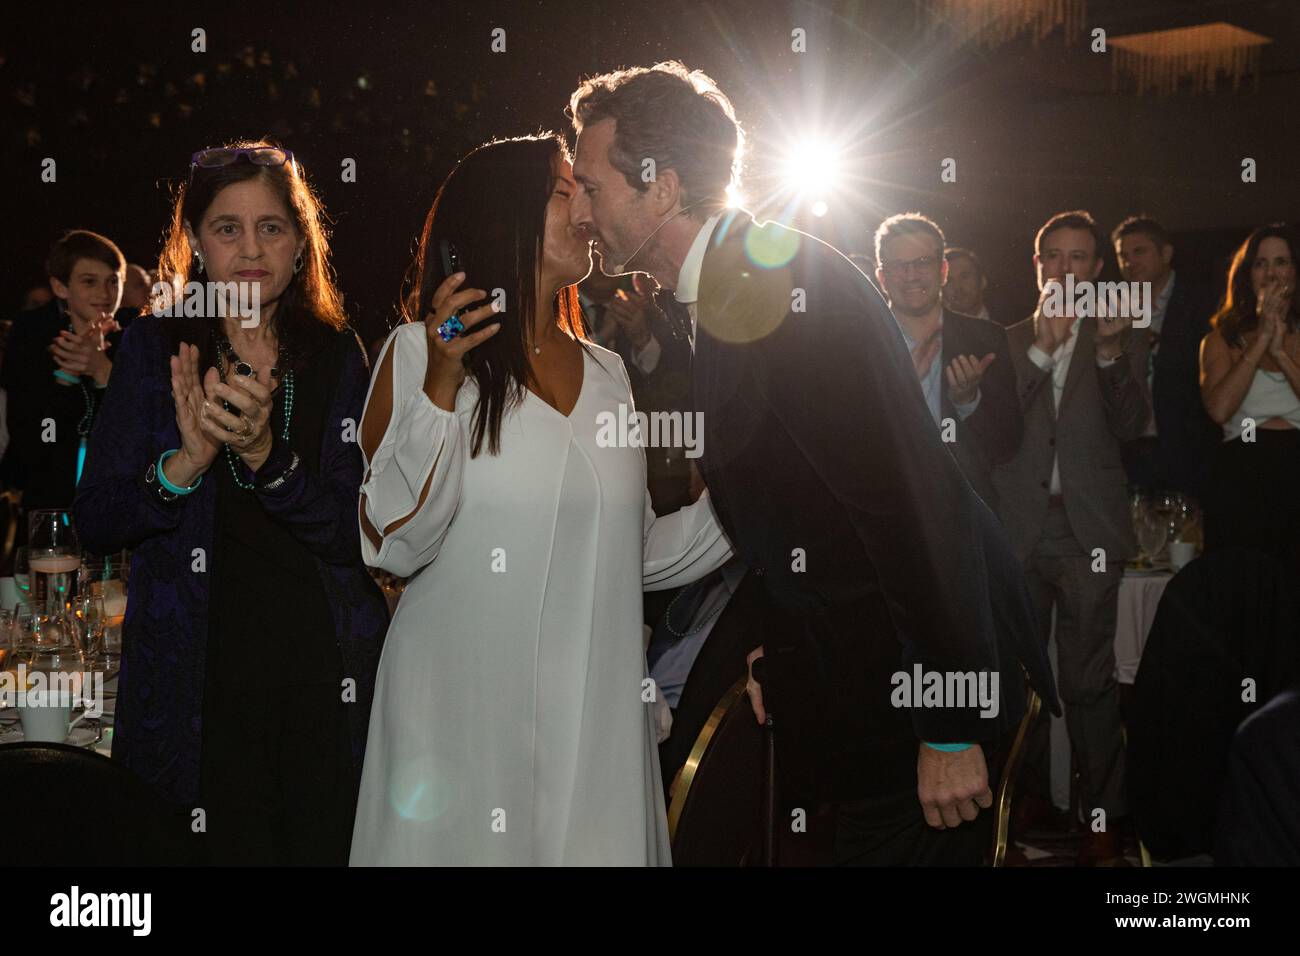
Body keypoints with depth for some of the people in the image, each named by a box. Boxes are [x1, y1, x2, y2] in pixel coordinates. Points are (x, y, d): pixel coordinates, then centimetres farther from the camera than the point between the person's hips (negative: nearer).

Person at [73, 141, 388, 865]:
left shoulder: (336, 355, 4)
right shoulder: (158, 348, 1)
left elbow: (359, 534, -4)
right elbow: (95, 524, -3)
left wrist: (265, 456, -20)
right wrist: (187, 461, -21)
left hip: (325, 671, 1)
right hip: (198, 676, -1)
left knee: (330, 846, 7)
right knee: (218, 851, 1)